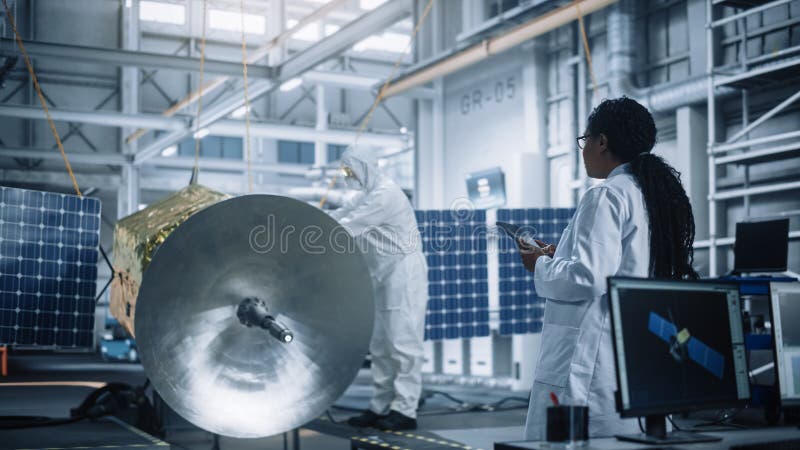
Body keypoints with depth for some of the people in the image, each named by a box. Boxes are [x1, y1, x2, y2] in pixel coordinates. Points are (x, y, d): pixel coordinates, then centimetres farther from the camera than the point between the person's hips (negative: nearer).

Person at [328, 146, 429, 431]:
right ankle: (380, 407, 15)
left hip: (403, 274, -10)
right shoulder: (367, 195, 16)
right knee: (380, 344, 10)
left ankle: (405, 410, -6)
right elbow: (338, 216, 11)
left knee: (402, 342, -9)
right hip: (384, 277, 10)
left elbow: (349, 226, -21)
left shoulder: (385, 194, -16)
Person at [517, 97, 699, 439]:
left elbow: (587, 278, -20)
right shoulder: (657, 193, 15)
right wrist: (559, 257, 19)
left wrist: (541, 265, -3)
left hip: (591, 357, -9)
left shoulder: (606, 197, -12)